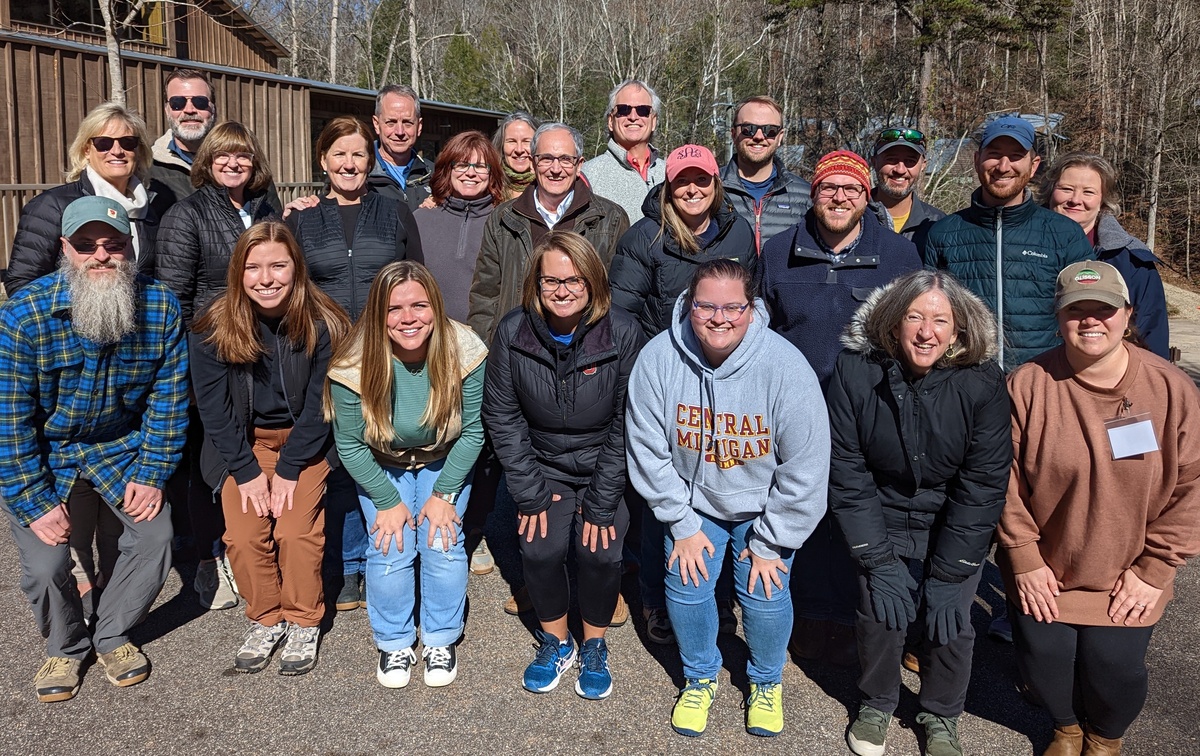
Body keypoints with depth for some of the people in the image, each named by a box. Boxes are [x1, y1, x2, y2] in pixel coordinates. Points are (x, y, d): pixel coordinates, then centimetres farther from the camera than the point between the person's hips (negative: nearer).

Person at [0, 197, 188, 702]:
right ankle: (65, 647, 21)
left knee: (156, 535, -8)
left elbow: (169, 396, -8)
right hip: (44, 452, -2)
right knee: (44, 565, -11)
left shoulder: (161, 307, -16)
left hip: (123, 446, 2)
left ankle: (112, 635, 20)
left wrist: (151, 472, -10)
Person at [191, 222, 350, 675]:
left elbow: (320, 405, -11)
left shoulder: (323, 326, -17)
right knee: (243, 536, -12)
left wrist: (288, 470, -13)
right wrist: (247, 471, -11)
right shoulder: (212, 330, -13)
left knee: (296, 532, -15)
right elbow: (214, 407, -7)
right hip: (244, 442, 2)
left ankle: (303, 624, 8)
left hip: (305, 442, -1)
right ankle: (265, 621, 12)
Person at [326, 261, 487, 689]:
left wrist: (444, 494, -16)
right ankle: (393, 644, 13)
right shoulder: (355, 365, -27)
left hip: (444, 462, 0)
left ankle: (441, 641, 12)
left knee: (442, 541, -12)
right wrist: (388, 501, -14)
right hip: (381, 466, 0)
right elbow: (350, 445, -15)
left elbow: (472, 431, -15)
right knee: (390, 548, -12)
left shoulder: (464, 353, -27)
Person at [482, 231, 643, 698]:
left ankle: (595, 645, 9)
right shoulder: (513, 332, -11)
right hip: (544, 468, 2)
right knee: (541, 548, -18)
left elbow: (626, 425, -13)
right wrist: (530, 494, -10)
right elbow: (501, 416, -6)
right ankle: (555, 642, 11)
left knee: (601, 551, -20)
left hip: (607, 470, -1)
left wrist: (602, 504, -16)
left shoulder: (623, 334, -16)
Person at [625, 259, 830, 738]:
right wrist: (682, 525, -7)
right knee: (686, 590, 2)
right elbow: (647, 451, -11)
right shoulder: (658, 358, -22)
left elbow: (805, 470, -19)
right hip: (694, 500, 2)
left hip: (762, 506, -1)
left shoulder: (785, 367, -28)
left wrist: (770, 543, -12)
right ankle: (700, 677, 33)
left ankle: (766, 680, 31)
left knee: (765, 595, -2)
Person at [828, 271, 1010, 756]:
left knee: (949, 626, -2)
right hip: (884, 524, 0)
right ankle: (876, 704, 26)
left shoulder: (981, 381, -19)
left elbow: (982, 485, -15)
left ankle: (941, 716, 28)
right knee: (880, 618, -5)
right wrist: (879, 561, -15)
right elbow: (846, 472, -13)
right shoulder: (855, 371, -17)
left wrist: (947, 575, -15)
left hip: (956, 531, 0)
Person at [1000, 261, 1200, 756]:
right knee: (1042, 655, -3)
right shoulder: (1028, 385, -11)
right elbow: (1005, 478, -7)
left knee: (1115, 666, -5)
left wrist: (1154, 570, -6)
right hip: (1044, 570, 0)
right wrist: (1024, 560, -7)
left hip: (1129, 577, 0)